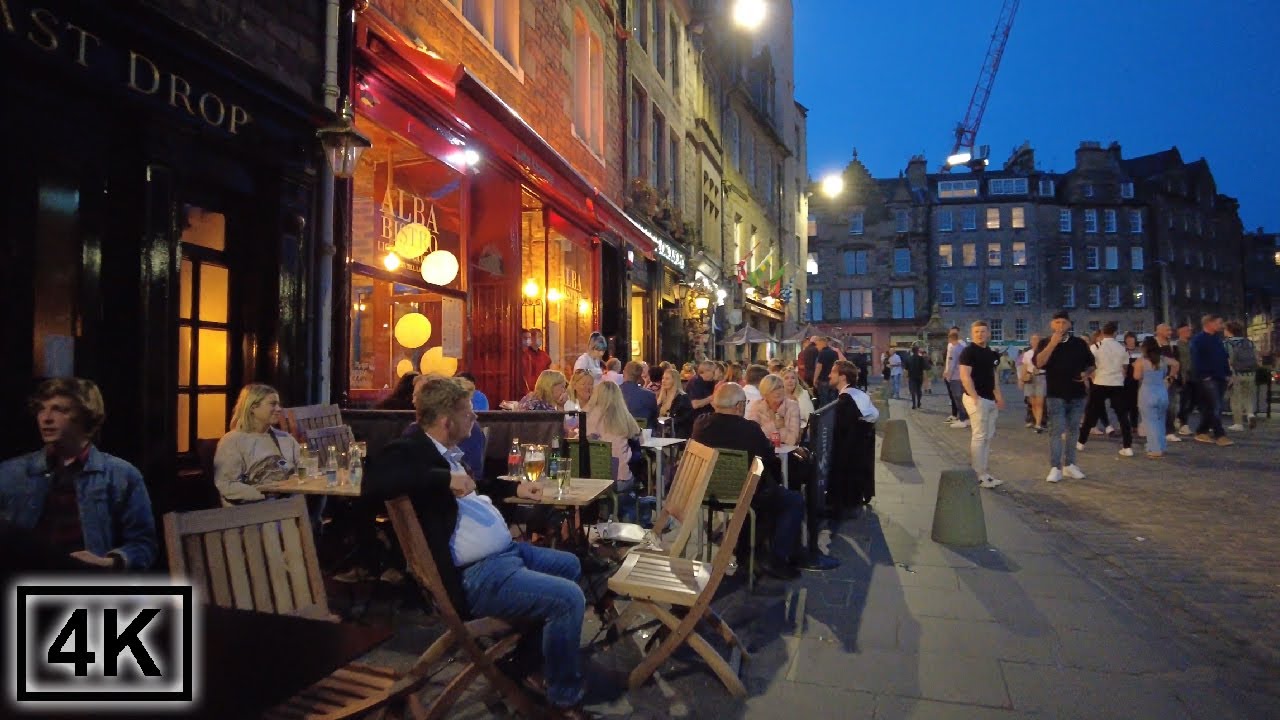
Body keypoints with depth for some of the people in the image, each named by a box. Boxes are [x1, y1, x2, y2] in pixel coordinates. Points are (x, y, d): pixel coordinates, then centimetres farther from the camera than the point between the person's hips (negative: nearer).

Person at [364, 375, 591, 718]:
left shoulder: (447, 451, 11)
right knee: (569, 598, -20)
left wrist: (515, 487, 24)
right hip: (475, 576, -11)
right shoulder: (411, 451, -16)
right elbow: (373, 482, -37)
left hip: (505, 551, 11)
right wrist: (445, 478, -34)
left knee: (570, 565, 26)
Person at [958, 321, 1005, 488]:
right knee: (979, 436, -8)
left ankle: (982, 470, 20)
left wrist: (998, 396, 14)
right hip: (976, 399, -9)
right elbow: (965, 377, -17)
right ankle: (980, 475, -3)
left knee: (988, 436, 12)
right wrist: (975, 398, -23)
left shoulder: (991, 354, 14)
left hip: (990, 399, 9)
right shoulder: (968, 351, -9)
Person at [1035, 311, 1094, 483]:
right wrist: (1053, 343, -21)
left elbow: (1091, 364, 16)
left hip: (1077, 395, 3)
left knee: (1072, 431, 11)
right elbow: (1038, 363, -17)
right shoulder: (1045, 343, 0)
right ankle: (1055, 468, -5)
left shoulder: (1080, 343, 7)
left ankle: (1069, 464, 20)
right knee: (1056, 431, -6)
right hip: (1056, 395, -3)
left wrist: (1086, 373, -6)